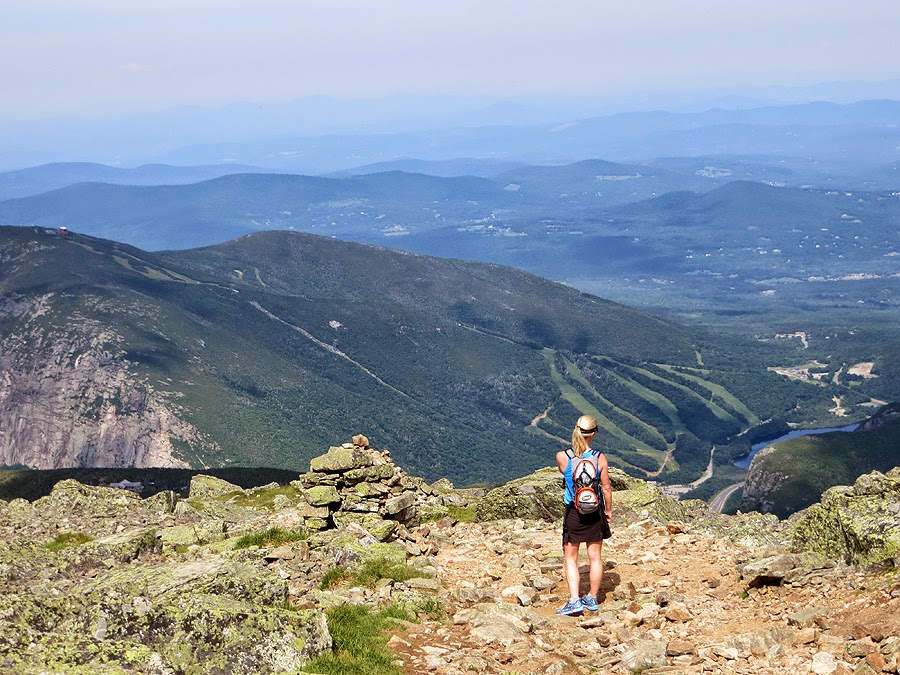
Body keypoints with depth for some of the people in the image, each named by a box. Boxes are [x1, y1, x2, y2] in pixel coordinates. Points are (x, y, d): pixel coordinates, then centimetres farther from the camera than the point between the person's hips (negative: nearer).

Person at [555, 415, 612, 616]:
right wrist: (608, 510, 10)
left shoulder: (562, 457, -14)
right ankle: (592, 599, 24)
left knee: (570, 558, 9)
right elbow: (606, 488, -4)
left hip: (573, 513, -1)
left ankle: (574, 601, -3)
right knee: (595, 557, 14)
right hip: (595, 513, 1)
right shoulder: (600, 458, -12)